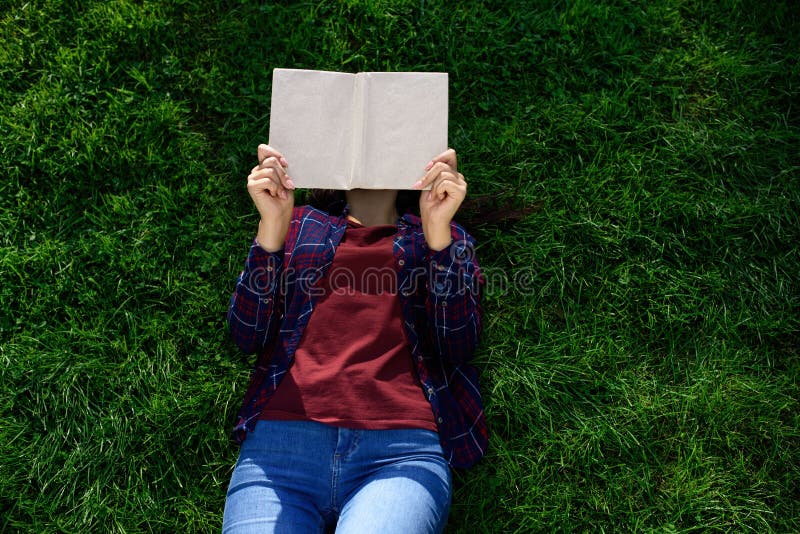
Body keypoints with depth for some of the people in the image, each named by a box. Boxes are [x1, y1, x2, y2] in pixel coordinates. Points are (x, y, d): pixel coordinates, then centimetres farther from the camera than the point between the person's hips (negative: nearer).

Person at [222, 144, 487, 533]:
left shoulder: (444, 238, 19)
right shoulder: (300, 224, 21)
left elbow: (458, 348, 2)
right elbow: (247, 336, 7)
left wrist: (437, 231, -10)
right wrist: (271, 226, -6)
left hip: (401, 451, -1)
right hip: (280, 439, 1)